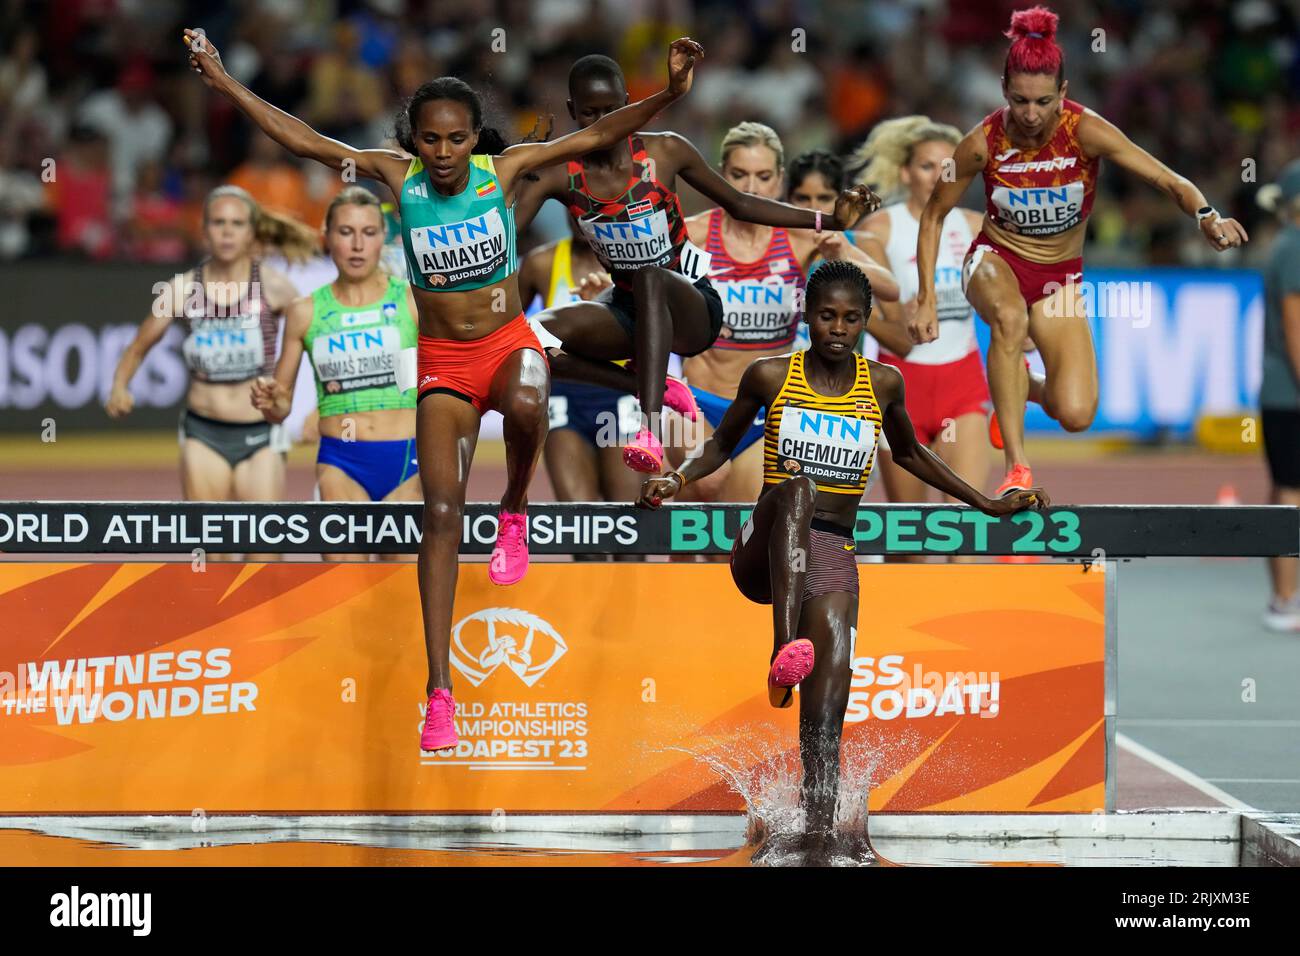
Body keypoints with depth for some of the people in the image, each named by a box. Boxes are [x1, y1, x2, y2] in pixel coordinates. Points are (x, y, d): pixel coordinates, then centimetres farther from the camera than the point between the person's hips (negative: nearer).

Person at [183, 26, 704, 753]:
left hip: (509, 342, -1)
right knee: (442, 510, -10)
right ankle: (440, 688, -8)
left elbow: (597, 136, -9)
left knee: (526, 405, -38)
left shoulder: (503, 170, -8)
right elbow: (306, 142, -4)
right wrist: (225, 82, -8)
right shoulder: (398, 176, -6)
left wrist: (669, 94, -22)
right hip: (442, 359, 1)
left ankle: (516, 512, -3)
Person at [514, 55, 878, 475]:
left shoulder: (664, 152, -9)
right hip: (627, 307, 3)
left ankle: (651, 432, -54)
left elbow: (739, 204, 1)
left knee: (649, 278, -39)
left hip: (693, 306, -3)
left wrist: (829, 220, -7)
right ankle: (658, 389, -8)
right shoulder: (560, 175, -7)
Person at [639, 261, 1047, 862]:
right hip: (764, 556, -1)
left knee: (826, 716, -18)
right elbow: (723, 444, 15)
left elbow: (908, 453, 25)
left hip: (833, 560, 1)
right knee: (797, 489, -37)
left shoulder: (883, 384, 8)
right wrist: (678, 479, -5)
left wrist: (988, 504, 25)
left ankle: (819, 832, -25)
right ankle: (785, 650, -52)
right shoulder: (770, 377, 3)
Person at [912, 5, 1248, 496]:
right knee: (1009, 318, -40)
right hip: (996, 258, -1)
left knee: (1075, 415, -15)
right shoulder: (984, 142, -20)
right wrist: (926, 299, -10)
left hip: (1060, 274, 1)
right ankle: (1016, 467, -32)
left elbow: (1168, 180, -28)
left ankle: (1022, 387, 24)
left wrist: (1207, 215, -49)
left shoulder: (1086, 132, -23)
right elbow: (934, 215, -6)